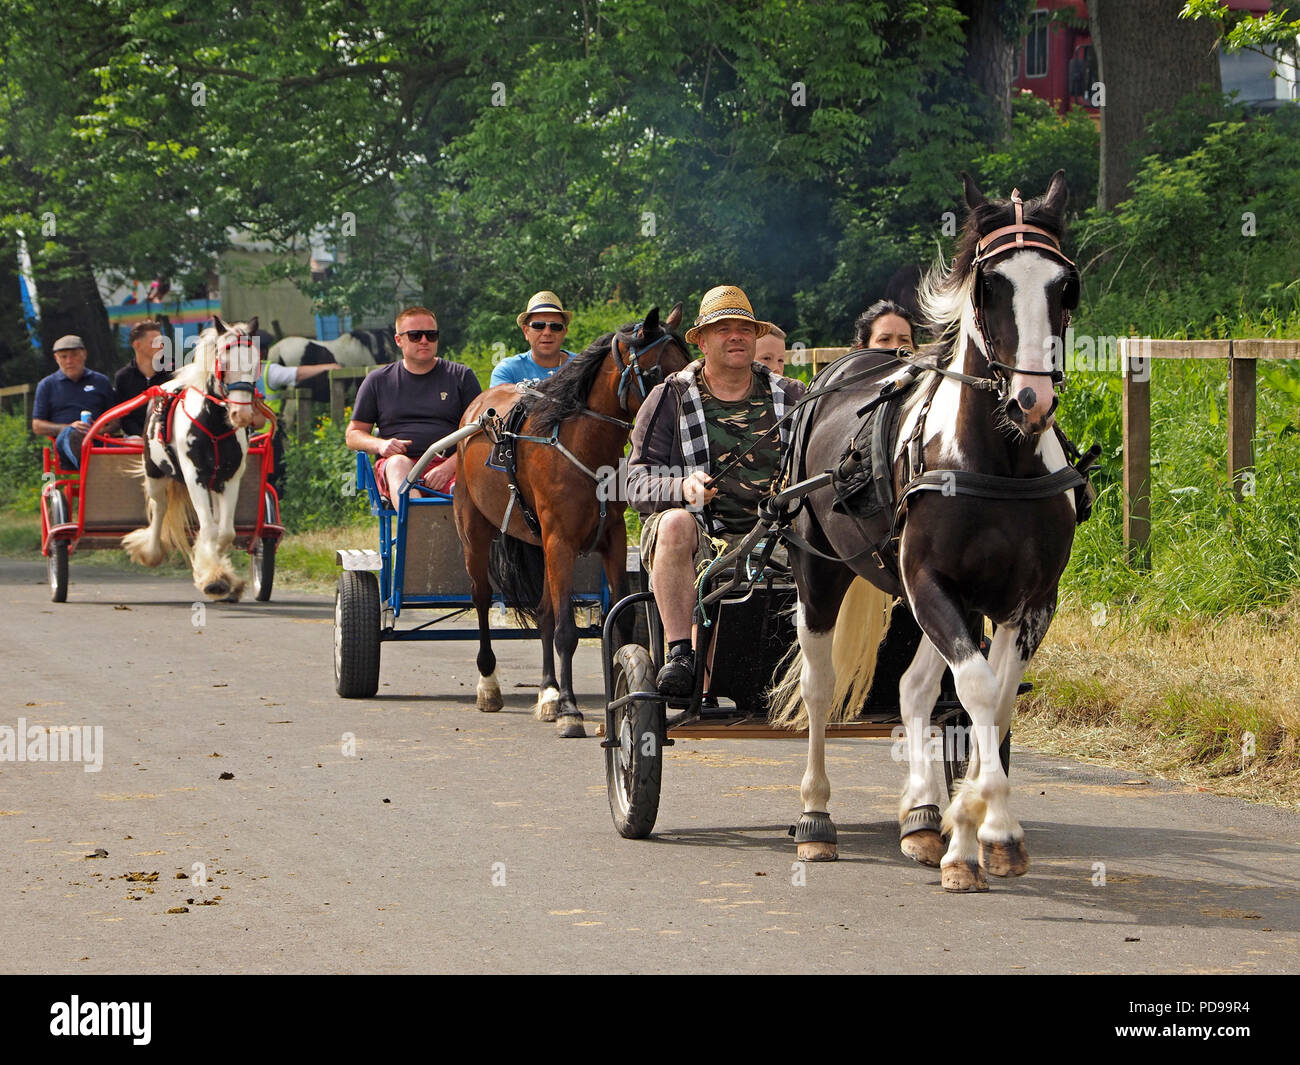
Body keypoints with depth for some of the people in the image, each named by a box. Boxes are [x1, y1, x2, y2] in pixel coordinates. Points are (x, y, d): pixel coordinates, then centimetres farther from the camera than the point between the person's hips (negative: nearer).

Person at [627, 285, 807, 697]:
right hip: (699, 541, -2)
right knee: (676, 521, -37)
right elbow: (638, 481, 3)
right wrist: (683, 487, -19)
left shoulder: (789, 397, 15)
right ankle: (680, 655, -37)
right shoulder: (670, 399, 8)